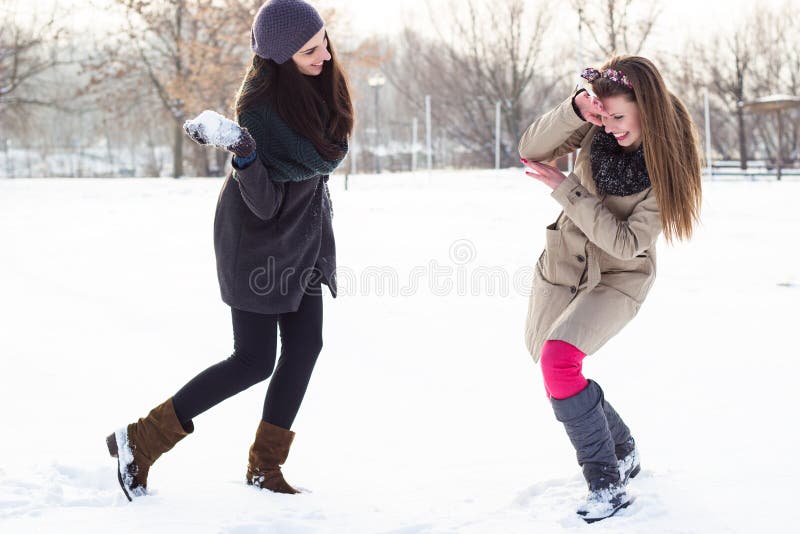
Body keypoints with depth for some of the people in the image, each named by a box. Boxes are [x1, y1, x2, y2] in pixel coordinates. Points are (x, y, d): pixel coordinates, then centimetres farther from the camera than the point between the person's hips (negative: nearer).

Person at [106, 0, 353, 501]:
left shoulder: (320, 80, -4)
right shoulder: (261, 106, -27)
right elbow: (264, 204, -28)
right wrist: (245, 156, -46)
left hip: (305, 243, 8)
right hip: (259, 244, -8)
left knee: (305, 347, 3)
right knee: (254, 362, -6)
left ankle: (265, 467, 13)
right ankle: (141, 441, 4)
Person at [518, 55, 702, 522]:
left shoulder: (668, 163, -23)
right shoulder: (595, 129, -12)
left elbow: (627, 243, -25)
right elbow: (533, 150, -17)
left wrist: (566, 189, -26)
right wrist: (574, 110, -34)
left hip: (619, 278, -6)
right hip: (563, 262, 6)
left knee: (558, 358, -27)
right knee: (552, 366, 15)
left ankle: (607, 484, -18)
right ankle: (624, 451, 36)